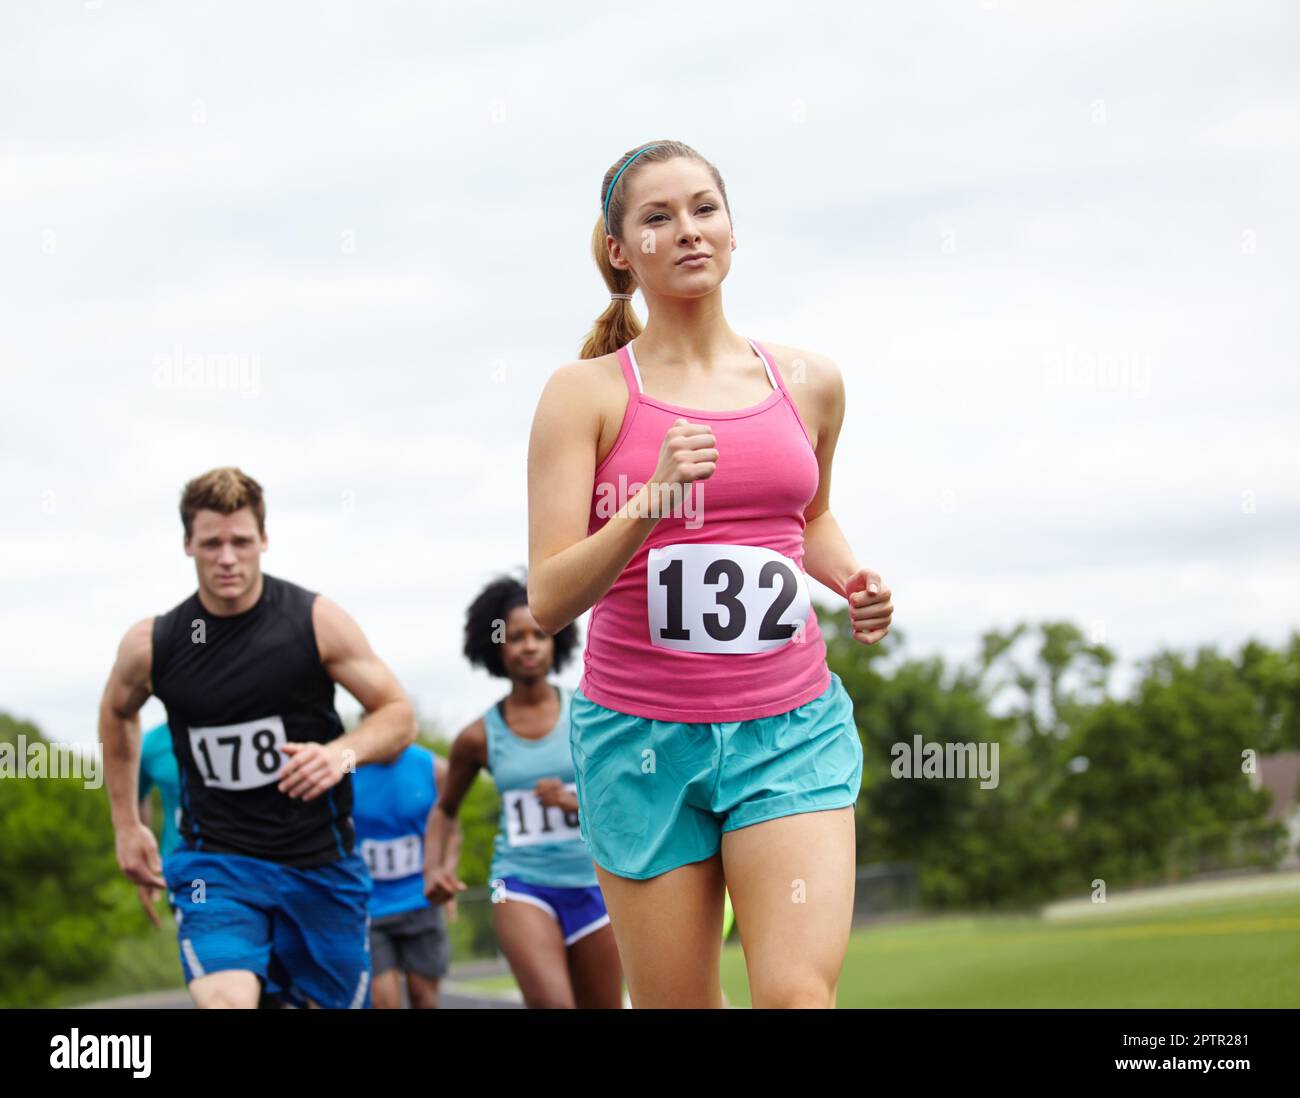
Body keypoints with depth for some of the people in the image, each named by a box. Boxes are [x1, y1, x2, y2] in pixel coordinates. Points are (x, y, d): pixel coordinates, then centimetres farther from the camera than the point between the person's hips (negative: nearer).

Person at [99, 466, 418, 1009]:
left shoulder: (316, 621, -8)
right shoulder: (151, 644, -4)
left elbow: (398, 715, -2)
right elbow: (118, 713, 19)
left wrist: (342, 754, -22)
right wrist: (126, 825, 20)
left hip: (320, 861, 1)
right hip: (214, 859, -1)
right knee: (224, 1000, -24)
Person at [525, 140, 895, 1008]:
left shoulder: (809, 383, 8)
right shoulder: (588, 393, -2)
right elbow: (549, 600, -9)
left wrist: (851, 579, 7)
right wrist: (650, 502, -24)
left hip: (790, 725, 2)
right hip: (643, 733, -1)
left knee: (798, 994, -17)